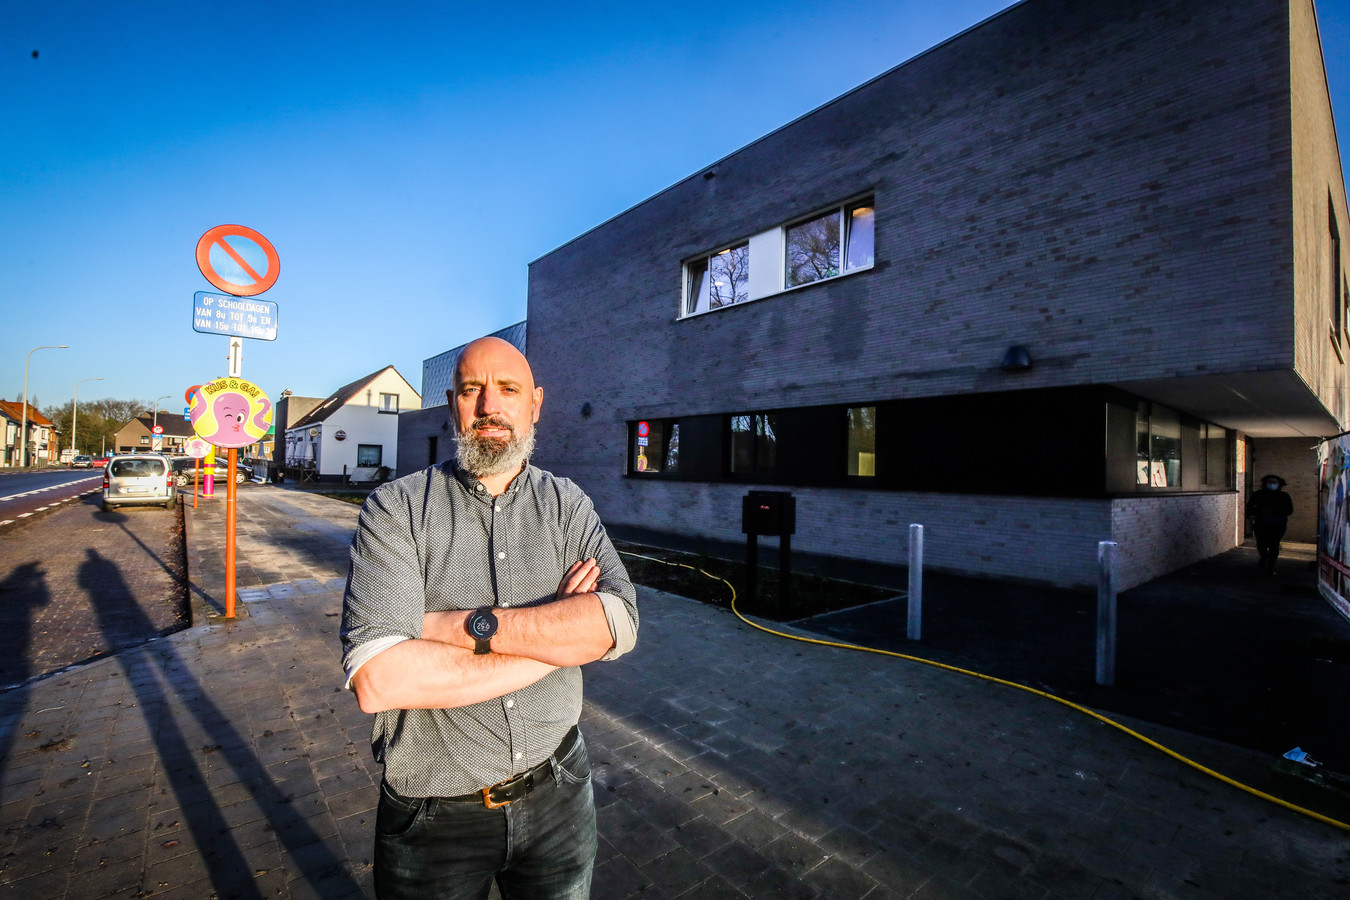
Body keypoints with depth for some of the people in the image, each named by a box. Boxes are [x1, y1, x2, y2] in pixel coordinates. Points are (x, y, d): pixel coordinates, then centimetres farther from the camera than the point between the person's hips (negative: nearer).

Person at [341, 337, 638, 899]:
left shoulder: (568, 505, -4)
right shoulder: (394, 509, -12)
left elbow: (620, 621, -17)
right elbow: (377, 679, -24)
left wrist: (472, 625, -25)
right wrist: (558, 636, -21)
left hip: (556, 792, 3)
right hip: (434, 813, -2)